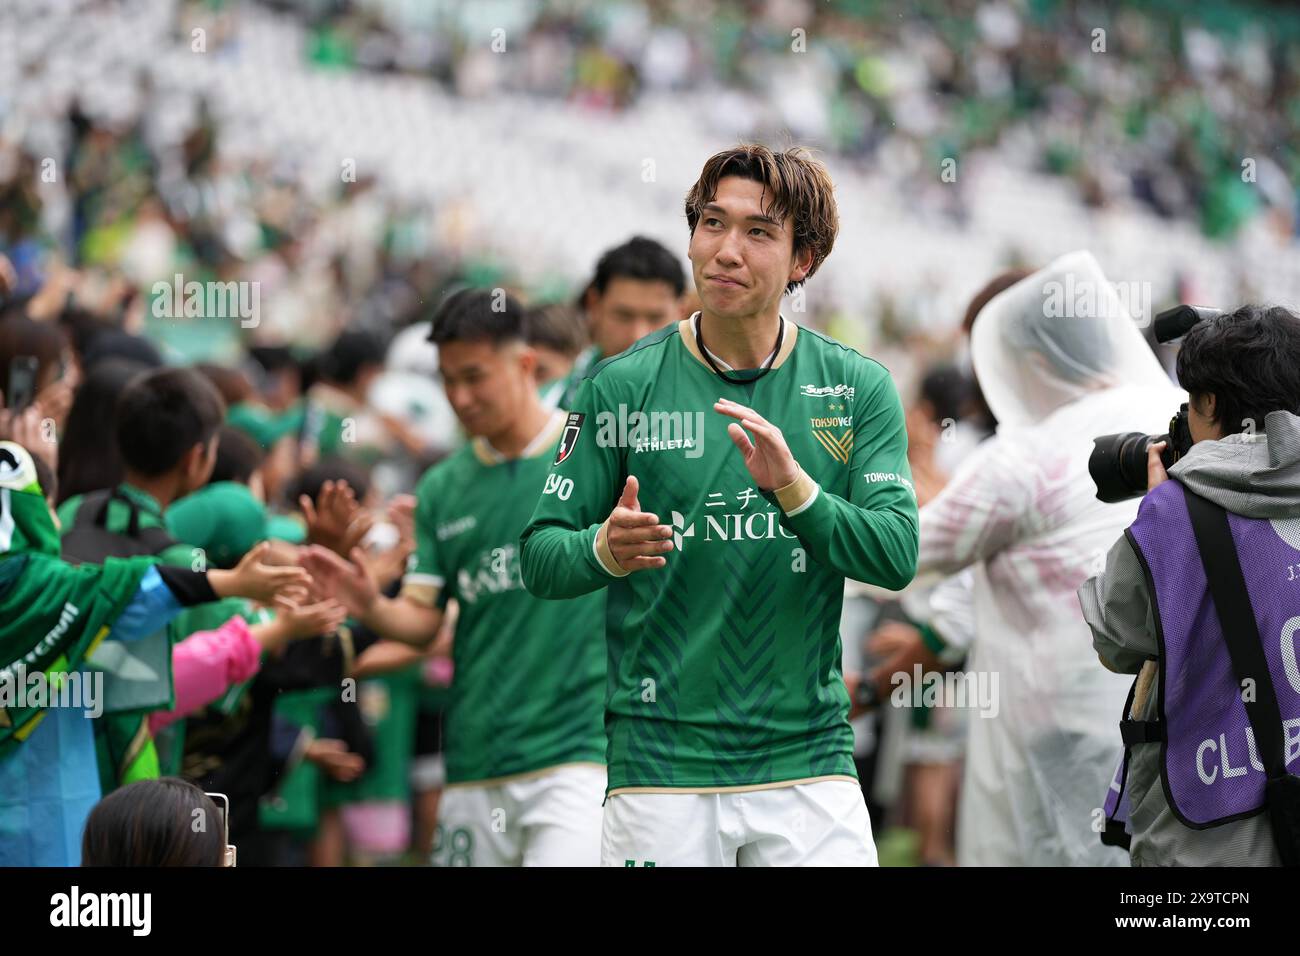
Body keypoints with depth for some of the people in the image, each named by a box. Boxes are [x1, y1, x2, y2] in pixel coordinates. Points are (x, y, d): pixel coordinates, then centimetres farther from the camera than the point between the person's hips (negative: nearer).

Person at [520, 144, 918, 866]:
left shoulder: (859, 388, 4)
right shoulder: (622, 386, 2)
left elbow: (897, 555, -5)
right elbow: (541, 557, 3)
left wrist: (795, 489, -22)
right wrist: (606, 550, -20)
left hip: (809, 765, 1)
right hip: (659, 768, -1)